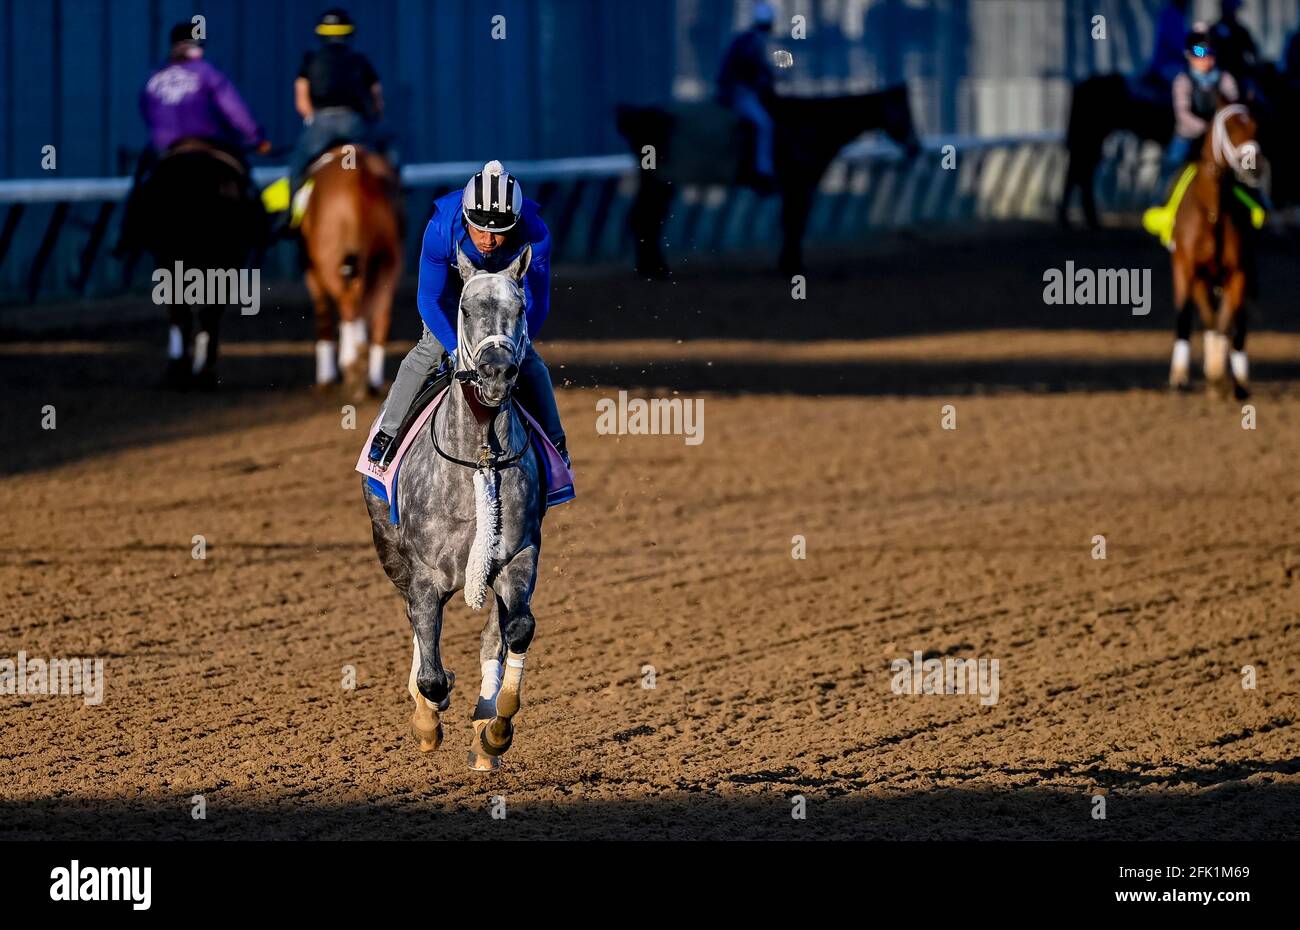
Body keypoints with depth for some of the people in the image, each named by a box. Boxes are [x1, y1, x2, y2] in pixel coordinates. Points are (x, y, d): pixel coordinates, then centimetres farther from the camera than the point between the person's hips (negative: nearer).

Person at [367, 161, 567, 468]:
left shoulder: (535, 235, -38)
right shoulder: (441, 229, -40)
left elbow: (536, 304, -25)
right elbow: (430, 300, -29)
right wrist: (460, 350, -35)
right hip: (452, 281, -1)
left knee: (525, 358, -7)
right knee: (431, 348, -17)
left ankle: (554, 442, 10)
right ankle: (387, 433, -5)